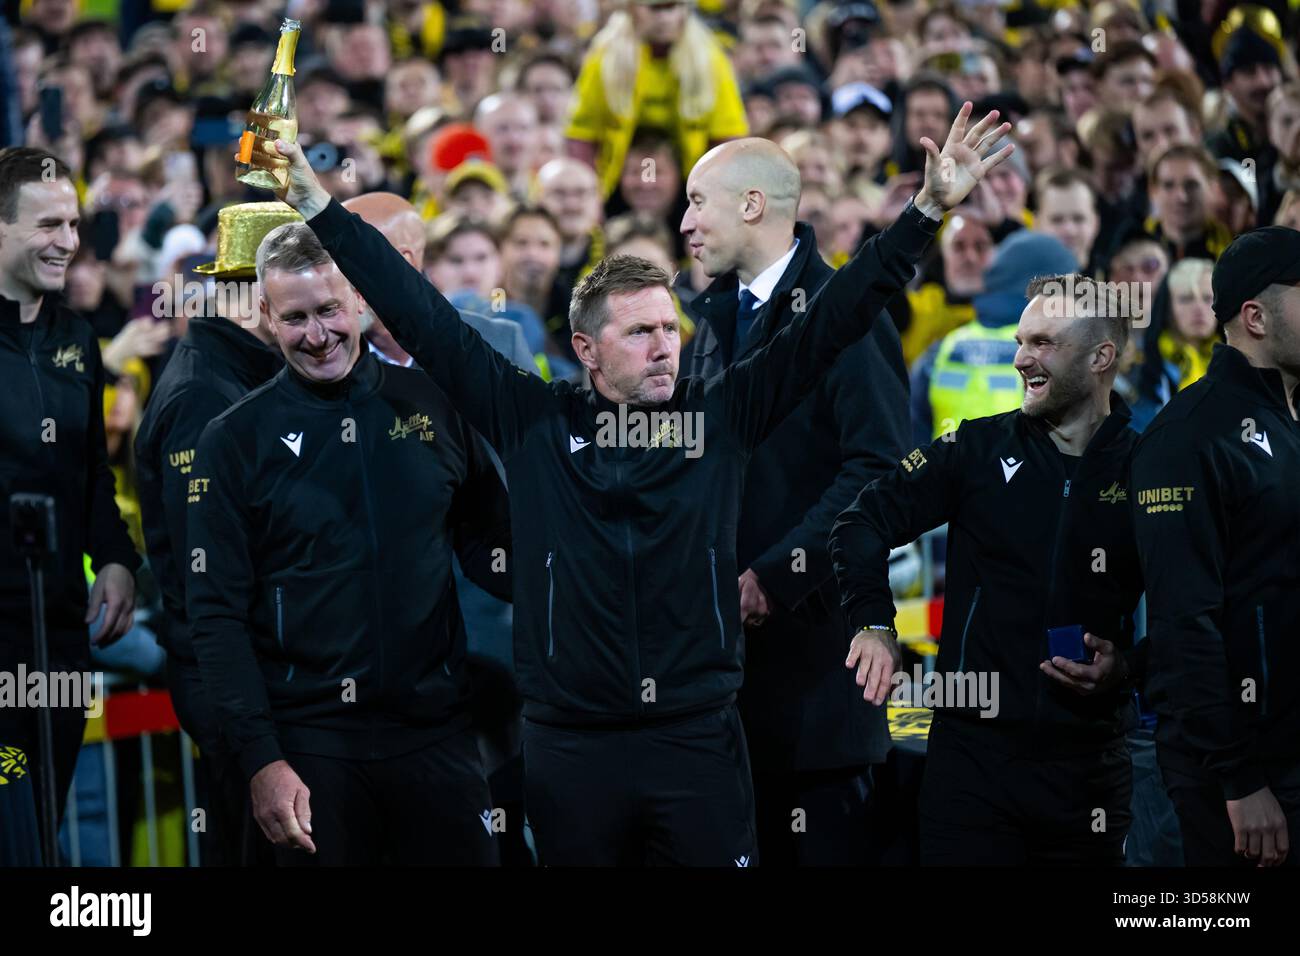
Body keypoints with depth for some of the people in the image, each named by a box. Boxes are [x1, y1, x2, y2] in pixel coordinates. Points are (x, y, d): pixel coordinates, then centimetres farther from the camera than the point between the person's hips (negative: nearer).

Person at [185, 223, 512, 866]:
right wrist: (261, 760, -11)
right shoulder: (234, 440, -2)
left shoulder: (435, 408, 4)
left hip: (436, 732, 2)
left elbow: (490, 548, 11)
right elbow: (217, 615, -4)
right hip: (309, 740, -2)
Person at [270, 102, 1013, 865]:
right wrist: (321, 209, 0)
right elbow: (424, 318, 2)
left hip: (698, 741, 0)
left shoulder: (722, 417, 3)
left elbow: (832, 320, 1)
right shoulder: (535, 422, 2)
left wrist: (928, 211, -4)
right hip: (569, 745, 0)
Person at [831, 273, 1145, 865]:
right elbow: (865, 522, 3)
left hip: (1087, 766, 0)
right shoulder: (980, 449, 4)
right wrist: (873, 624, -11)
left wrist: (1128, 666, -10)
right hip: (973, 750, 0)